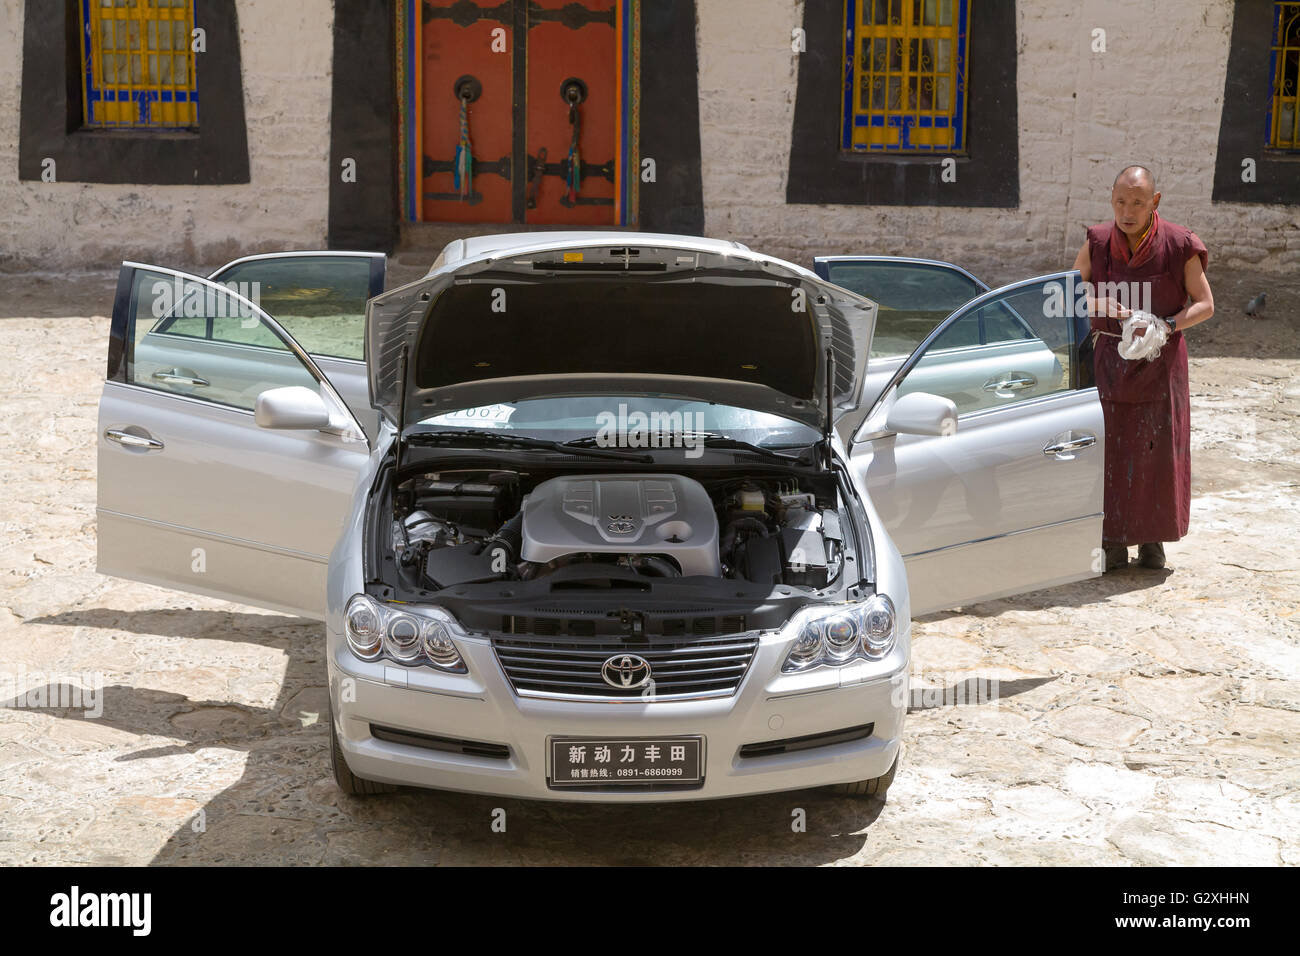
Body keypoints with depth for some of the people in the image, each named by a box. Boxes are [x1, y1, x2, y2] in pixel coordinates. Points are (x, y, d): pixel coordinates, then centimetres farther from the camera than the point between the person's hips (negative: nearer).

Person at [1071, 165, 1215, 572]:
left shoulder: (1179, 245, -9)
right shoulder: (1097, 243, -3)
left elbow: (1205, 304, -3)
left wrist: (1166, 326, -20)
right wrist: (1097, 303, -15)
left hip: (1161, 359, -1)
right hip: (1111, 357, 1)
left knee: (1158, 451, 2)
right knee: (1110, 450, -2)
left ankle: (1152, 539, 15)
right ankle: (1113, 540, 6)